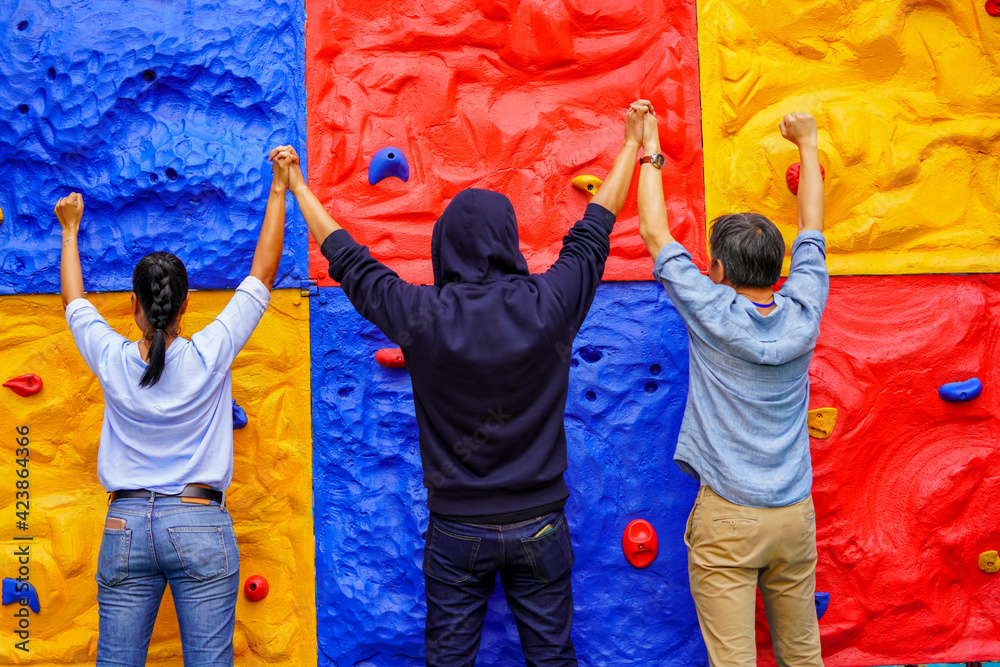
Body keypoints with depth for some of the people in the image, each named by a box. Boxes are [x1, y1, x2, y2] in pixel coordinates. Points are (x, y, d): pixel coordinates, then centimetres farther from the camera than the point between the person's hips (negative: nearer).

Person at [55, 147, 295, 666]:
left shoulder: (112, 361, -3)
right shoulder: (209, 356, -8)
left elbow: (73, 300, 18)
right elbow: (262, 274, 1)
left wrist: (70, 232, 33)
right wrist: (279, 191, 9)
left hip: (125, 526, 2)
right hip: (199, 526, -2)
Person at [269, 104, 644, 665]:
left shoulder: (421, 317, -12)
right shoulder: (548, 305, -11)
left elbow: (347, 259, 3)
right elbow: (596, 227, 4)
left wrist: (298, 186, 19)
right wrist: (632, 145, 19)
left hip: (457, 529, 0)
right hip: (539, 524, 1)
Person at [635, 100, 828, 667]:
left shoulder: (712, 315, -14)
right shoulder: (802, 316, -4)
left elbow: (654, 232, -4)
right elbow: (812, 229, 12)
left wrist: (650, 150, 8)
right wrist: (807, 144, 25)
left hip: (728, 517, -4)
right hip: (795, 514, 4)